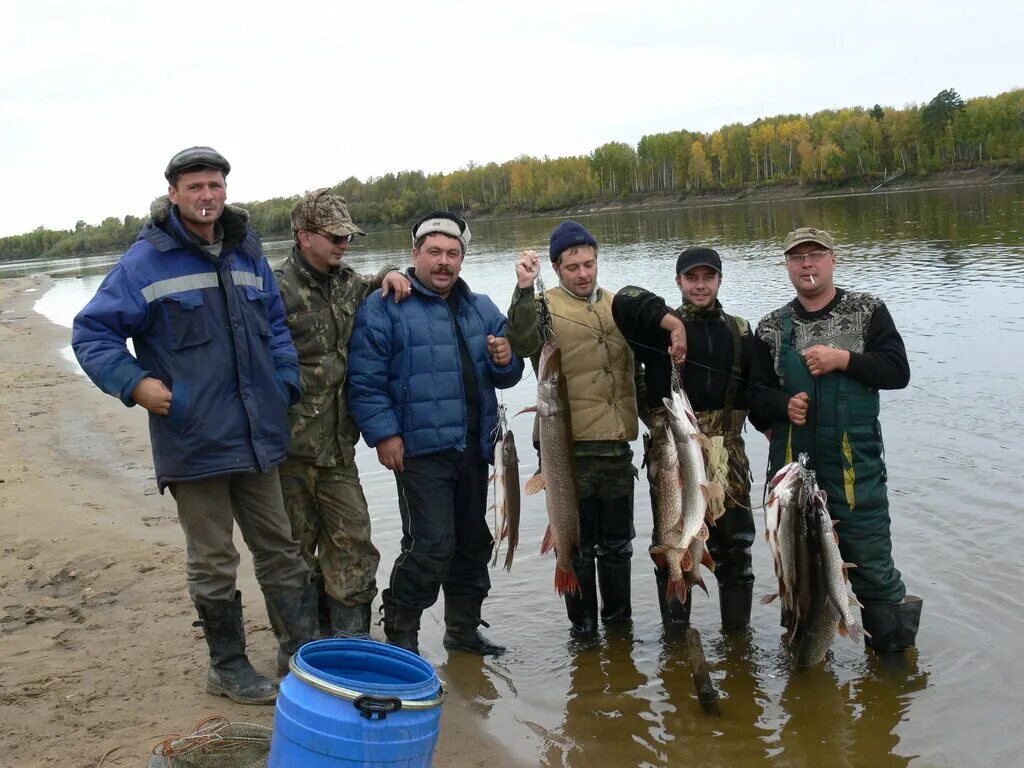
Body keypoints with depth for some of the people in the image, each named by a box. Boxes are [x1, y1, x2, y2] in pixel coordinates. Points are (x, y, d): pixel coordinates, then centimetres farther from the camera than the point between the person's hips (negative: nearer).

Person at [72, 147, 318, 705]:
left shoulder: (248, 254, 8)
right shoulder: (146, 261, -8)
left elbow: (276, 326, 19)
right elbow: (91, 332, -5)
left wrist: (285, 383, 7)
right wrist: (134, 383, -18)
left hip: (256, 436, 5)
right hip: (194, 442, -5)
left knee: (279, 548, 14)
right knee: (213, 563, 6)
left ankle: (303, 653, 27)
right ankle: (228, 667, 23)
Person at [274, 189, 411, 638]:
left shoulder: (348, 284, 10)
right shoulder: (278, 290, -12)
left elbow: (367, 290, 32)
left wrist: (390, 275, 8)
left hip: (339, 443, 6)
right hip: (292, 444, -6)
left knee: (353, 537, 7)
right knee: (296, 541, 8)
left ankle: (352, 632, 18)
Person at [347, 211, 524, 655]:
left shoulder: (481, 309, 14)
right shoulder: (385, 307, -5)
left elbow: (504, 377, 17)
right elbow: (365, 377, -11)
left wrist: (505, 362, -5)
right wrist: (384, 433, -16)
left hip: (474, 449, 7)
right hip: (420, 449, -6)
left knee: (473, 543, 15)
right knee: (430, 546, -10)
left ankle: (463, 629, 31)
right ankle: (399, 635, 8)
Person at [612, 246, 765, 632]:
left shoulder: (739, 331, 9)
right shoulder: (662, 326, -2)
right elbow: (625, 299, -19)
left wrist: (772, 426, 2)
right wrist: (670, 320, -24)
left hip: (726, 454, 3)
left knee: (734, 548, 10)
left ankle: (737, 632, 26)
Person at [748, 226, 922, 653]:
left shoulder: (868, 310, 2)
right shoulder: (772, 328, 8)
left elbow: (898, 371, -5)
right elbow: (757, 392, 8)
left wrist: (843, 359, -17)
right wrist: (785, 404, -13)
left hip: (856, 464, -3)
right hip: (792, 465, 3)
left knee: (872, 563, -2)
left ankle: (894, 650, 16)